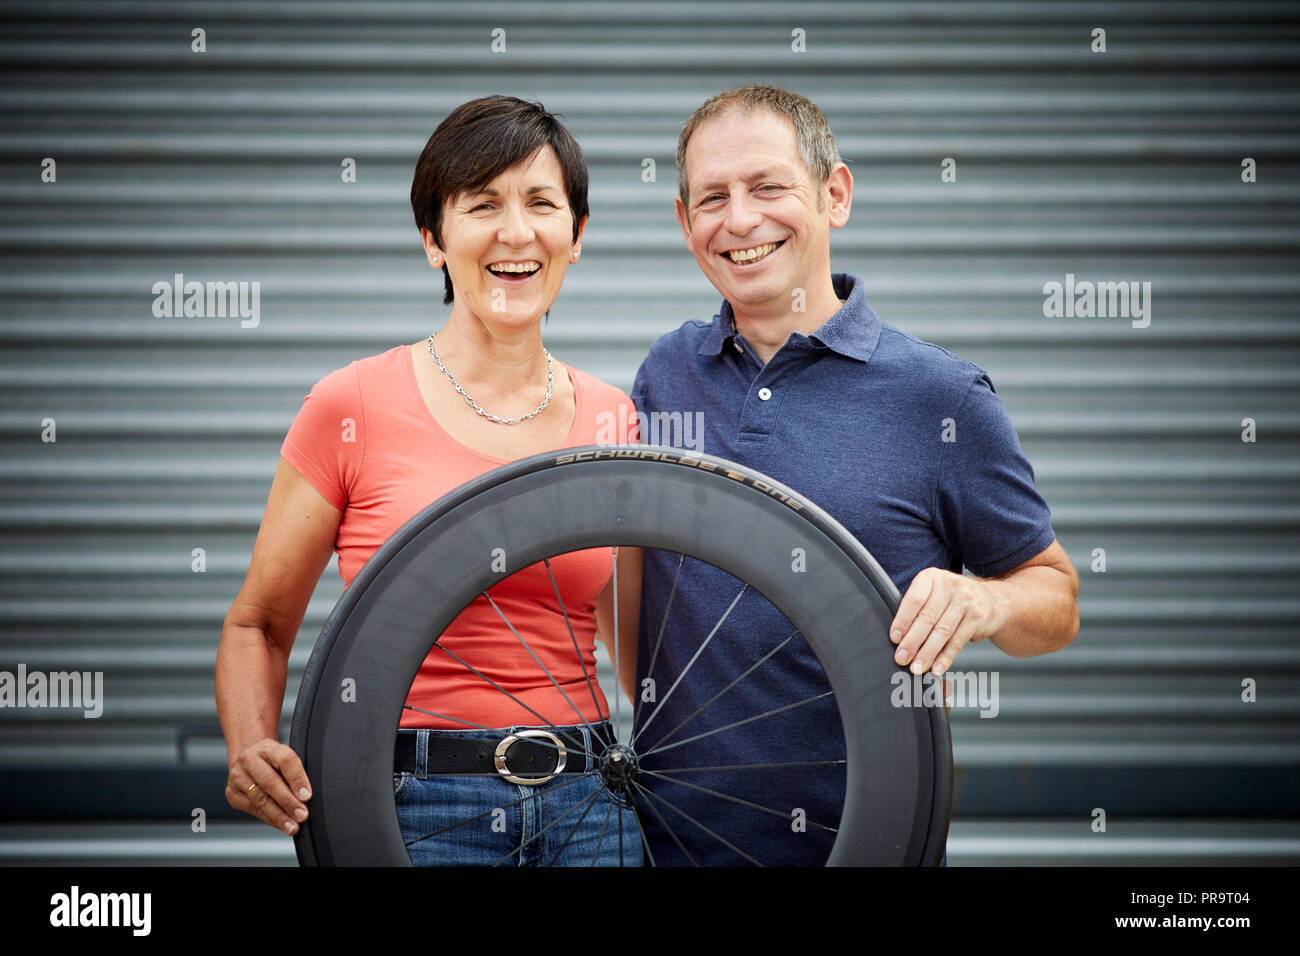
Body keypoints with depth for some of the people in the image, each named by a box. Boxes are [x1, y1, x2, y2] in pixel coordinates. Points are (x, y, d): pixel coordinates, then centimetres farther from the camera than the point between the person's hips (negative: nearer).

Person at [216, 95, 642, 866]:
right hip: (411, 808, -3)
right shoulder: (354, 406, -4)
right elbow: (258, 627, 1)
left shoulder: (610, 419, 6)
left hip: (585, 804, 3)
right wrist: (253, 754, -15)